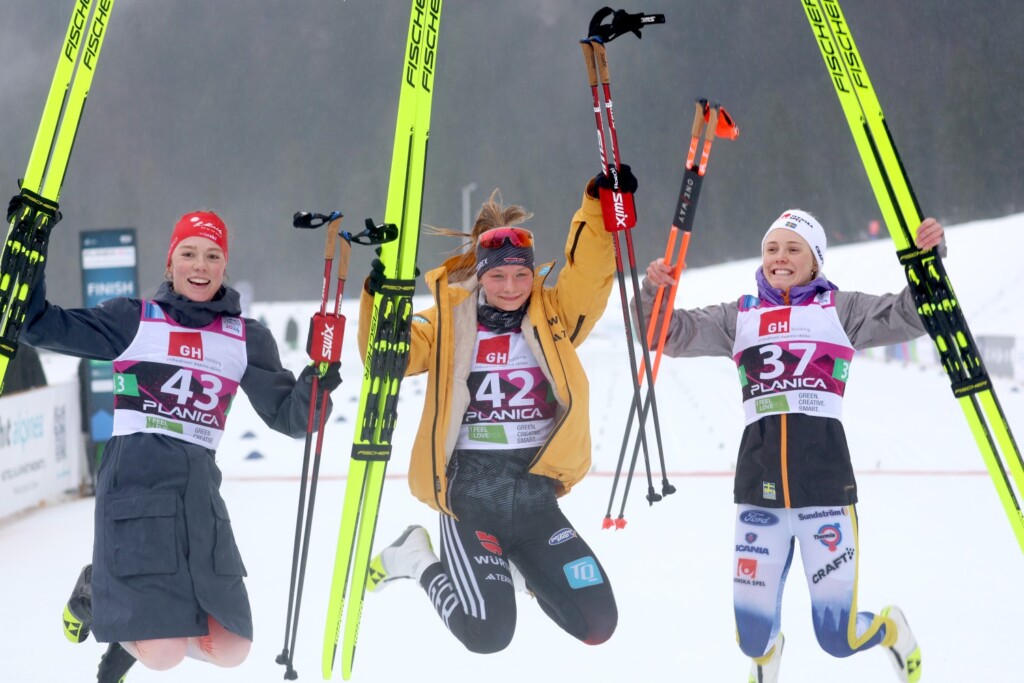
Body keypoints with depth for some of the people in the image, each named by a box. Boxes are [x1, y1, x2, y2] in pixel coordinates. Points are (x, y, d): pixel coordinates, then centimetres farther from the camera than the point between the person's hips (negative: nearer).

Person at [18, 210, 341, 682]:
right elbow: (41, 326, 0)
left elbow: (288, 417, 11)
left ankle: (133, 629, 29)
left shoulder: (248, 339, 12)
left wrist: (313, 388, -10)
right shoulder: (133, 320, 4)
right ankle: (92, 594, 20)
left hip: (198, 486, 4)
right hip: (134, 480, -4)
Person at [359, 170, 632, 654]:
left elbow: (588, 271, -6)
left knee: (598, 625, -1)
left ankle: (521, 569, 28)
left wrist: (600, 205, -18)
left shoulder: (554, 317, 5)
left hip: (536, 498, 3)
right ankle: (417, 561, 16)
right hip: (470, 498, -3)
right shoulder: (449, 322, 1)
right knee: (487, 634, -13)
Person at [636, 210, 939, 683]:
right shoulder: (740, 317, 14)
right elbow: (674, 335, 12)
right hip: (759, 483, 2)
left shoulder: (840, 309, 8)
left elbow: (908, 316, 3)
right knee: (752, 636, 4)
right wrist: (655, 293, -6)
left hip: (825, 481, -2)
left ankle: (891, 631, 33)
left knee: (837, 637, -3)